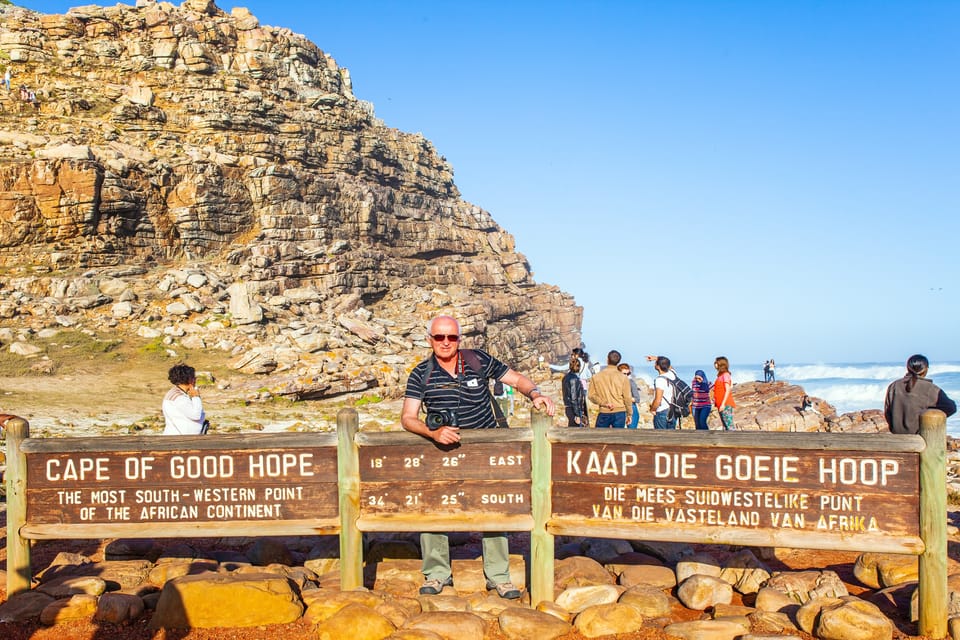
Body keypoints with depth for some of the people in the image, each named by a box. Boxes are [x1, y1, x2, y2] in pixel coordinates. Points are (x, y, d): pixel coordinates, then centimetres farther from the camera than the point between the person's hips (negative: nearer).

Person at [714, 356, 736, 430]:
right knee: (725, 426, 10)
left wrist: (723, 404, -19)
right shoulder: (720, 375, 16)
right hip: (721, 405, 9)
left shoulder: (725, 375, -10)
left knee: (729, 426, -11)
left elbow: (727, 390, -15)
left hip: (726, 405, -9)